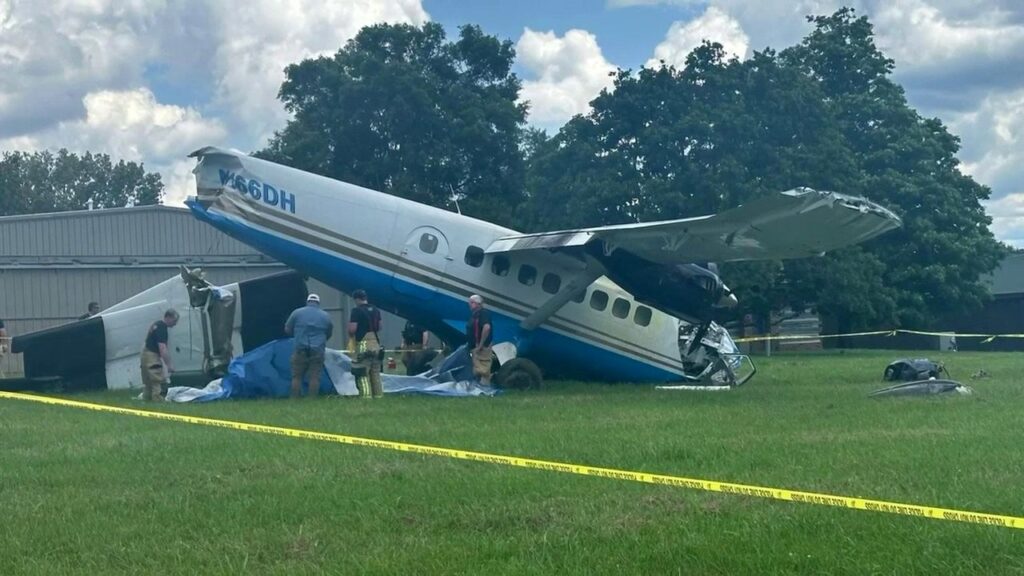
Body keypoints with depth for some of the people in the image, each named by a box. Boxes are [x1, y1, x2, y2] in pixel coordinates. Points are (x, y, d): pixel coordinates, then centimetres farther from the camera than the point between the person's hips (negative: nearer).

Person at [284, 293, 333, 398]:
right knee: (315, 377, 0)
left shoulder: (297, 313, 3)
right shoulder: (325, 316, 9)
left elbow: (287, 329, 10)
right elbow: (329, 334, 19)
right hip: (318, 350, 1)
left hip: (300, 350, -1)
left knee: (296, 376, 4)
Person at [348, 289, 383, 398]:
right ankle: (378, 395, 15)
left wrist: (351, 336, 5)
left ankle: (366, 396, -12)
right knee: (375, 373, 14)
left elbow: (352, 329, -15)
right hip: (376, 344, 7)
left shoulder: (357, 311, -11)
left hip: (363, 345, -7)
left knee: (363, 373, -6)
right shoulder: (376, 311, 11)